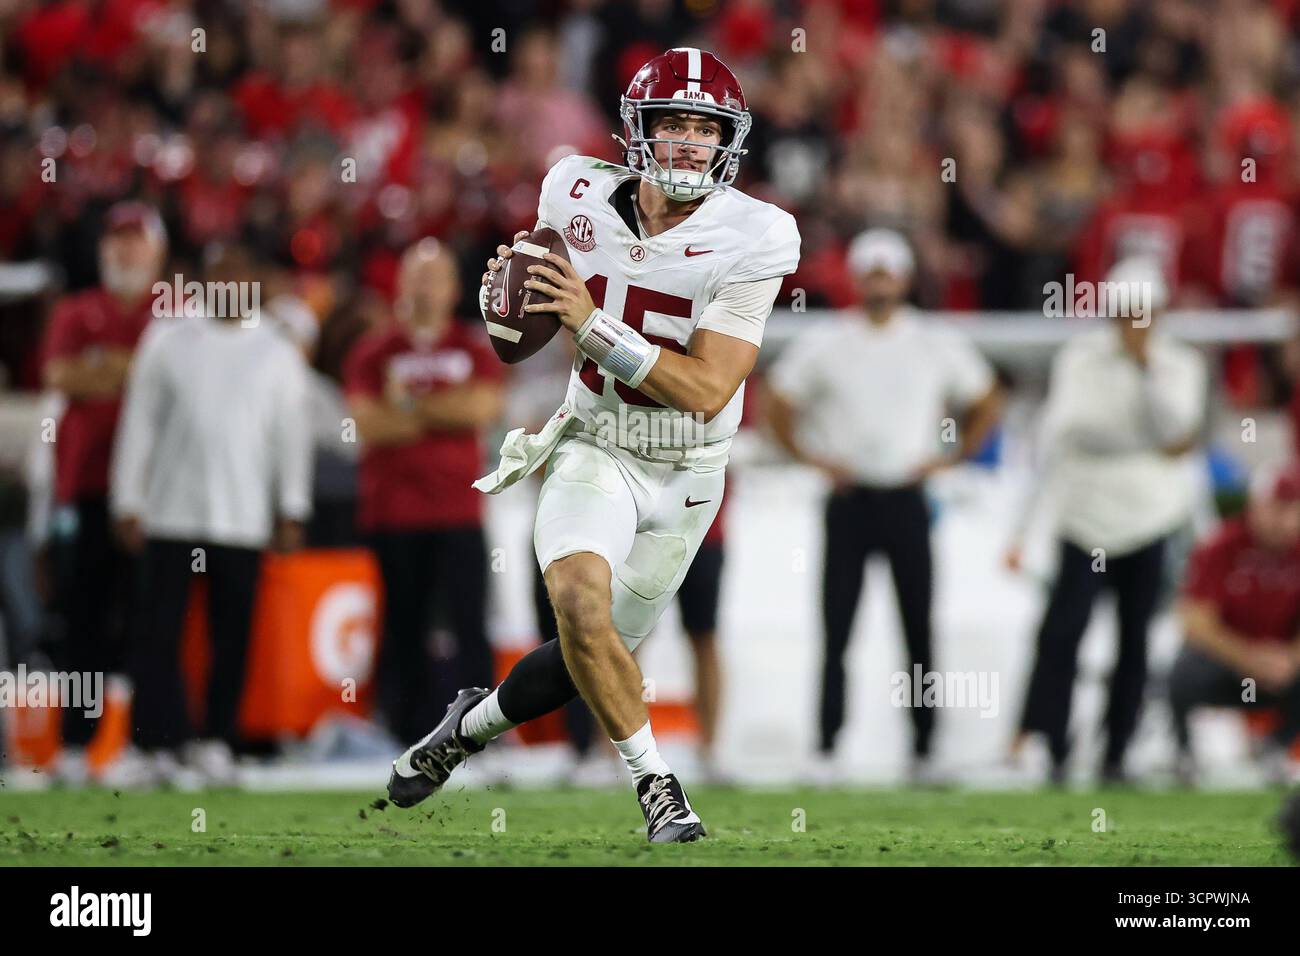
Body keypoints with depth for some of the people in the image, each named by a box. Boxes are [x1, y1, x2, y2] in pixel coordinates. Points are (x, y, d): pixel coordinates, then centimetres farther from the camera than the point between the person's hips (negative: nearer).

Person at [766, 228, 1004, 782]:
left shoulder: (935, 347, 4)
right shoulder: (824, 345, 1)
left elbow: (985, 402, 15)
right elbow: (779, 404, 9)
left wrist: (950, 458, 4)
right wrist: (810, 457, -2)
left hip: (907, 501, 1)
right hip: (848, 501, -1)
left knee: (919, 632, 2)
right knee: (836, 633, -3)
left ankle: (924, 751, 9)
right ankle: (825, 751, -2)